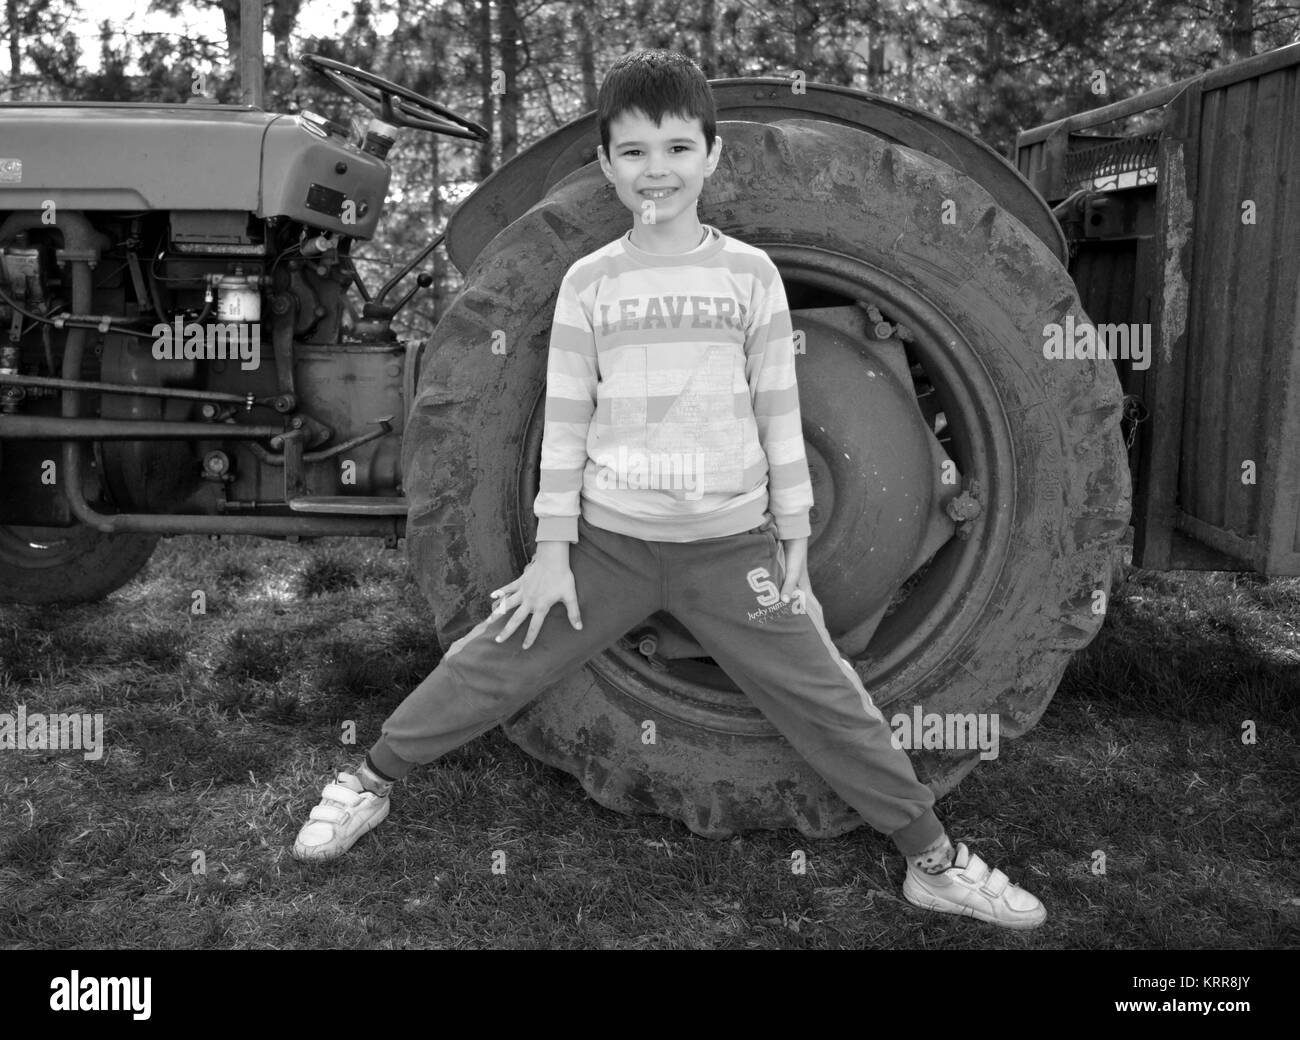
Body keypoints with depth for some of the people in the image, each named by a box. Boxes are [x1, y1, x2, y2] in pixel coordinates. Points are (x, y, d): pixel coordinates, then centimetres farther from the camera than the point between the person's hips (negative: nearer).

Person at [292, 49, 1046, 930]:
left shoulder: (751, 274, -1)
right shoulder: (588, 283, 0)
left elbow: (779, 415, 2)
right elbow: (565, 421, 1)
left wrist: (795, 548, 1)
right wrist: (552, 553, -2)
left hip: (733, 548, 0)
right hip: (610, 542, 1)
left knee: (829, 703, 2)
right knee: (490, 668, 6)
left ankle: (935, 861, 18)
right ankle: (371, 782, 28)